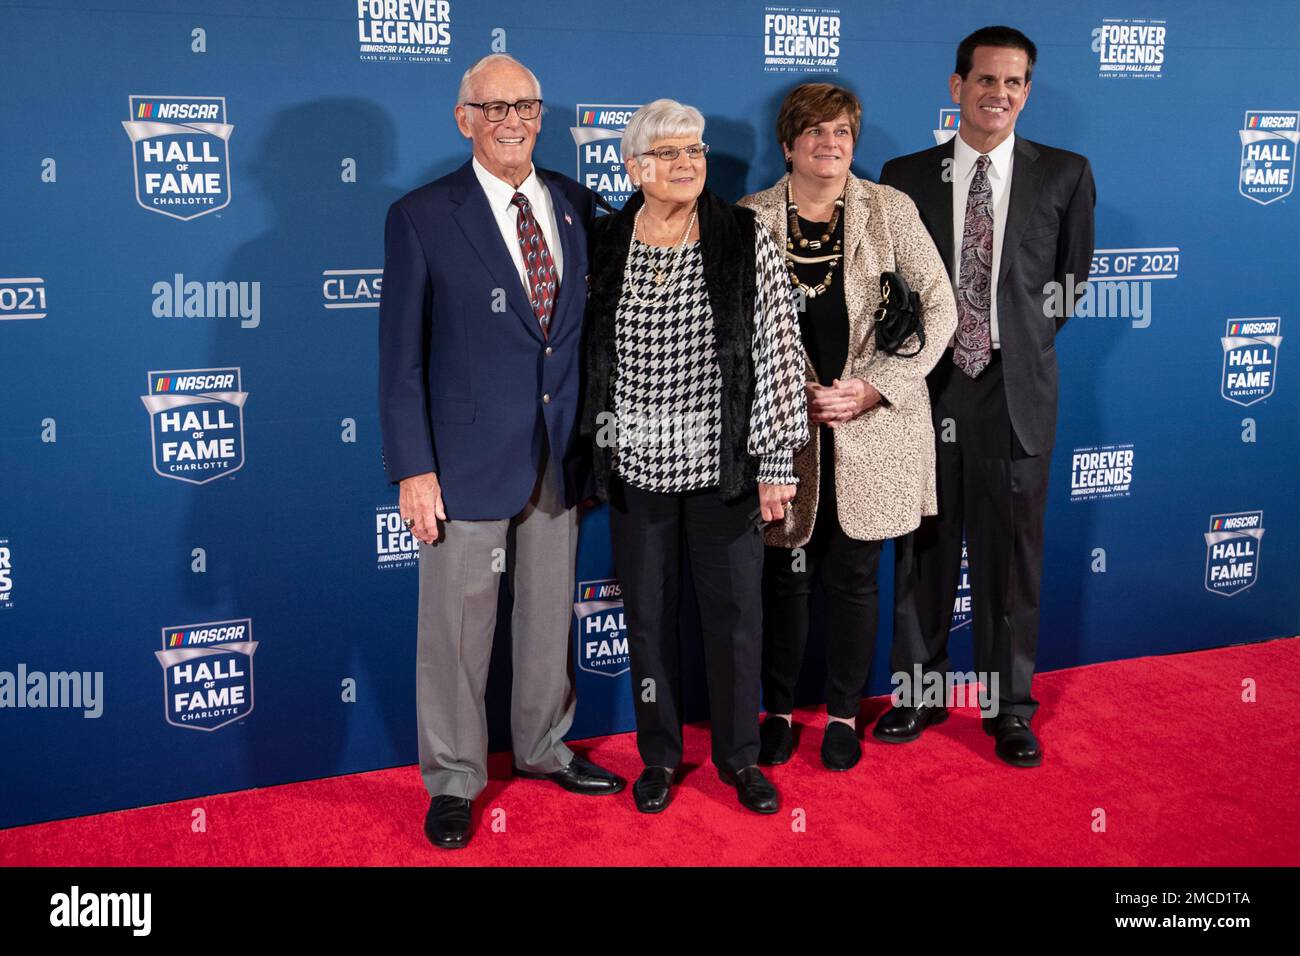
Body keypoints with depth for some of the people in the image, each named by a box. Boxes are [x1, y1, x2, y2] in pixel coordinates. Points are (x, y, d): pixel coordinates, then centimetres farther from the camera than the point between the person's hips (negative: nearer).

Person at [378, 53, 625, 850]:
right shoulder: (422, 217, -6)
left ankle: (543, 747, 37)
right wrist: (413, 468, -12)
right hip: (469, 460, -4)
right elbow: (401, 355, -7)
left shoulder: (577, 205, 5)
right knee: (458, 628, 5)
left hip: (560, 456, 4)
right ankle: (454, 779, 24)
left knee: (550, 614, 17)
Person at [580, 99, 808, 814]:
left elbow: (778, 347, -5)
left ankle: (739, 755, 28)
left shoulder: (745, 239, -5)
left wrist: (776, 461, -8)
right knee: (648, 616, 12)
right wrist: (589, 458, 8)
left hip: (724, 465, -1)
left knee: (735, 614, 8)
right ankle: (659, 754, 31)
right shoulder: (602, 245, 1)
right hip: (637, 465, 1)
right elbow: (585, 354, 8)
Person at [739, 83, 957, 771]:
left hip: (871, 429, 0)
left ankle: (843, 715, 24)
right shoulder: (749, 219, 2)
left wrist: (876, 386, -10)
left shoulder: (891, 210, 2)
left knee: (852, 578, 7)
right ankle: (779, 711, 25)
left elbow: (939, 307, 0)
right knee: (784, 576, 8)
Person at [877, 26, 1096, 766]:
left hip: (1016, 389, 0)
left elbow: (1076, 276, 13)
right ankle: (921, 690, 25)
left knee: (1012, 551, 6)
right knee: (924, 548, 10)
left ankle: (1011, 707, 20)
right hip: (928, 386, 1)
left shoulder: (1065, 175, 3)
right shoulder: (906, 176, 4)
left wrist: (1026, 340, 9)